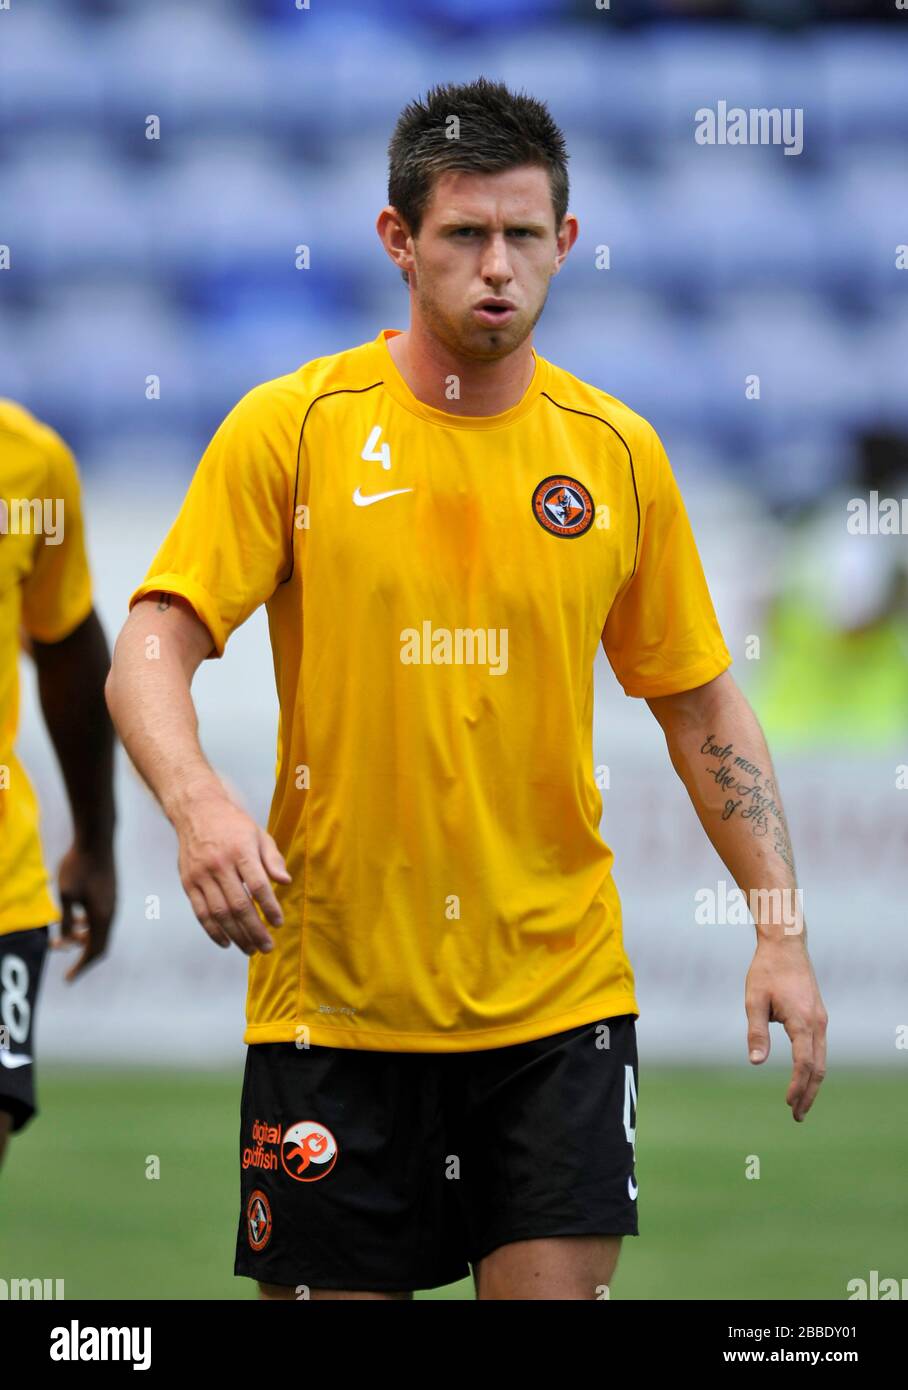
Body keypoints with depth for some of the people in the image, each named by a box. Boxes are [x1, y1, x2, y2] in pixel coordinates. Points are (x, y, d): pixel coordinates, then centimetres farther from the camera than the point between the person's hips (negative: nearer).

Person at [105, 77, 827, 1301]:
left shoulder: (617, 451, 5)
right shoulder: (291, 427, -2)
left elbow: (703, 704, 12)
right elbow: (153, 647, -6)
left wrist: (782, 934, 4)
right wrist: (198, 802, -27)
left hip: (556, 997, 1)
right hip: (333, 998, -1)